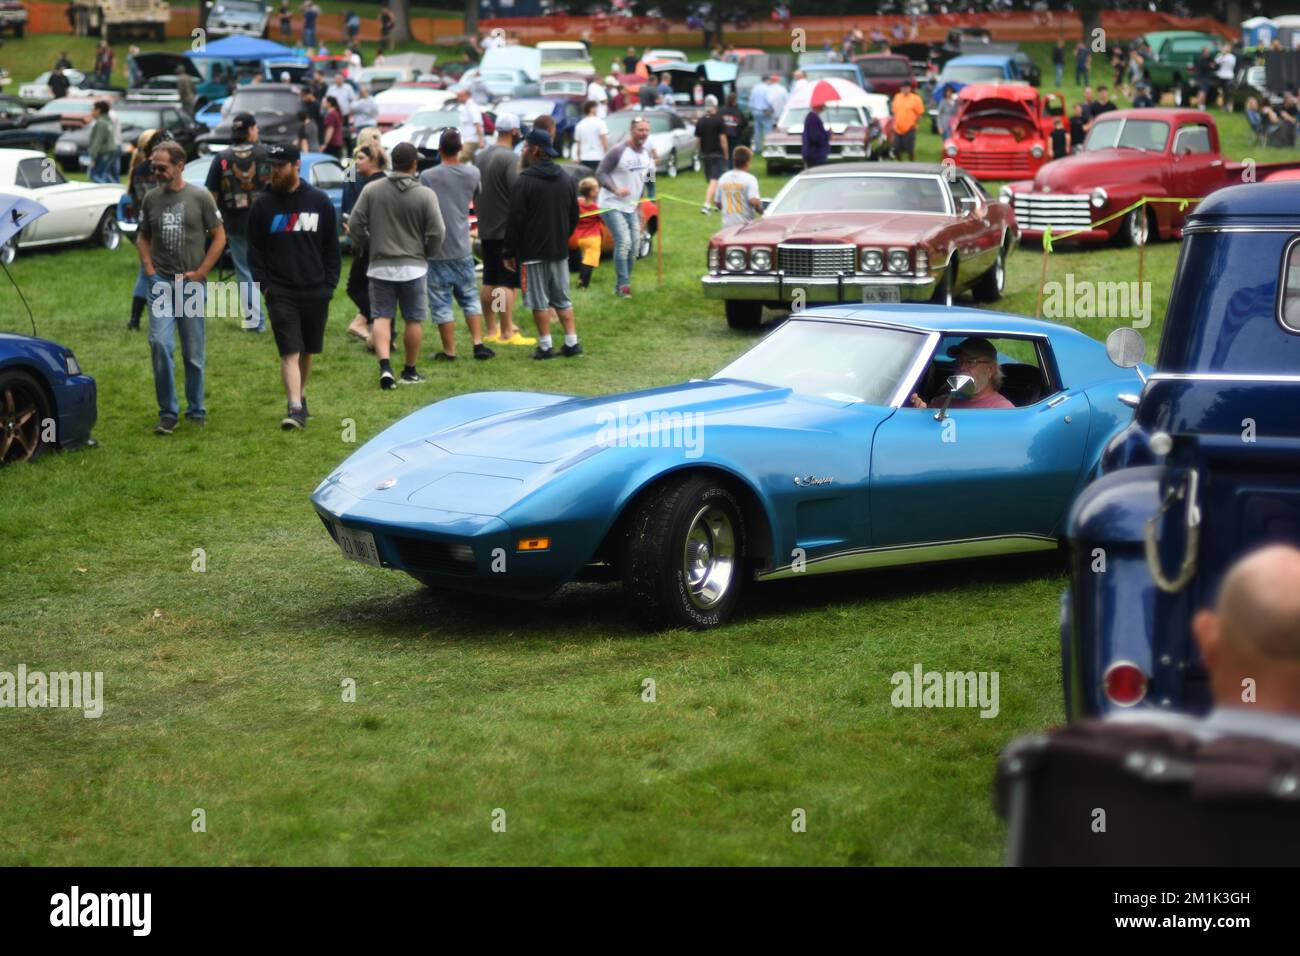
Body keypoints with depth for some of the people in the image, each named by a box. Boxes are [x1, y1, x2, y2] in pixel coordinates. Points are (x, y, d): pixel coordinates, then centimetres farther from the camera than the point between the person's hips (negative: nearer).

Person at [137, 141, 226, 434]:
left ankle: (196, 410, 20)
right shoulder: (151, 198, 6)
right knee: (159, 343, -14)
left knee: (193, 352, 6)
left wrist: (199, 273, -5)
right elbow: (143, 237, 18)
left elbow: (219, 237, 1)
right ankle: (168, 412, -7)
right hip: (161, 282, 1)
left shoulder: (200, 197, -2)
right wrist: (148, 268, 2)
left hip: (192, 283, -1)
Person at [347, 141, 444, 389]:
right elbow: (436, 233, -10)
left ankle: (384, 365, -13)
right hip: (414, 266, -1)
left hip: (380, 265, 1)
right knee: (414, 320, 9)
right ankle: (410, 371, 16)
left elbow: (355, 225, -2)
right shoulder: (425, 195, -9)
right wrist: (427, 254, 9)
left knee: (382, 317, 5)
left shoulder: (371, 190, -3)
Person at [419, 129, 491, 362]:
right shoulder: (472, 173, -1)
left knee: (441, 303, 3)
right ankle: (478, 344, 10)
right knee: (470, 297, 16)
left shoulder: (427, 177, -13)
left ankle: (449, 351, 6)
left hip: (437, 249, -4)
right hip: (463, 249, 4)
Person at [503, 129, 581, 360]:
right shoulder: (565, 179, 8)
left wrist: (509, 252, -7)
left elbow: (515, 220, -14)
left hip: (533, 252, -6)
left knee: (539, 301, 0)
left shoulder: (524, 182, -14)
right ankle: (572, 342, 9)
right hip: (559, 250, 6)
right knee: (562, 299, 13)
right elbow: (574, 216, 15)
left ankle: (545, 346, 0)